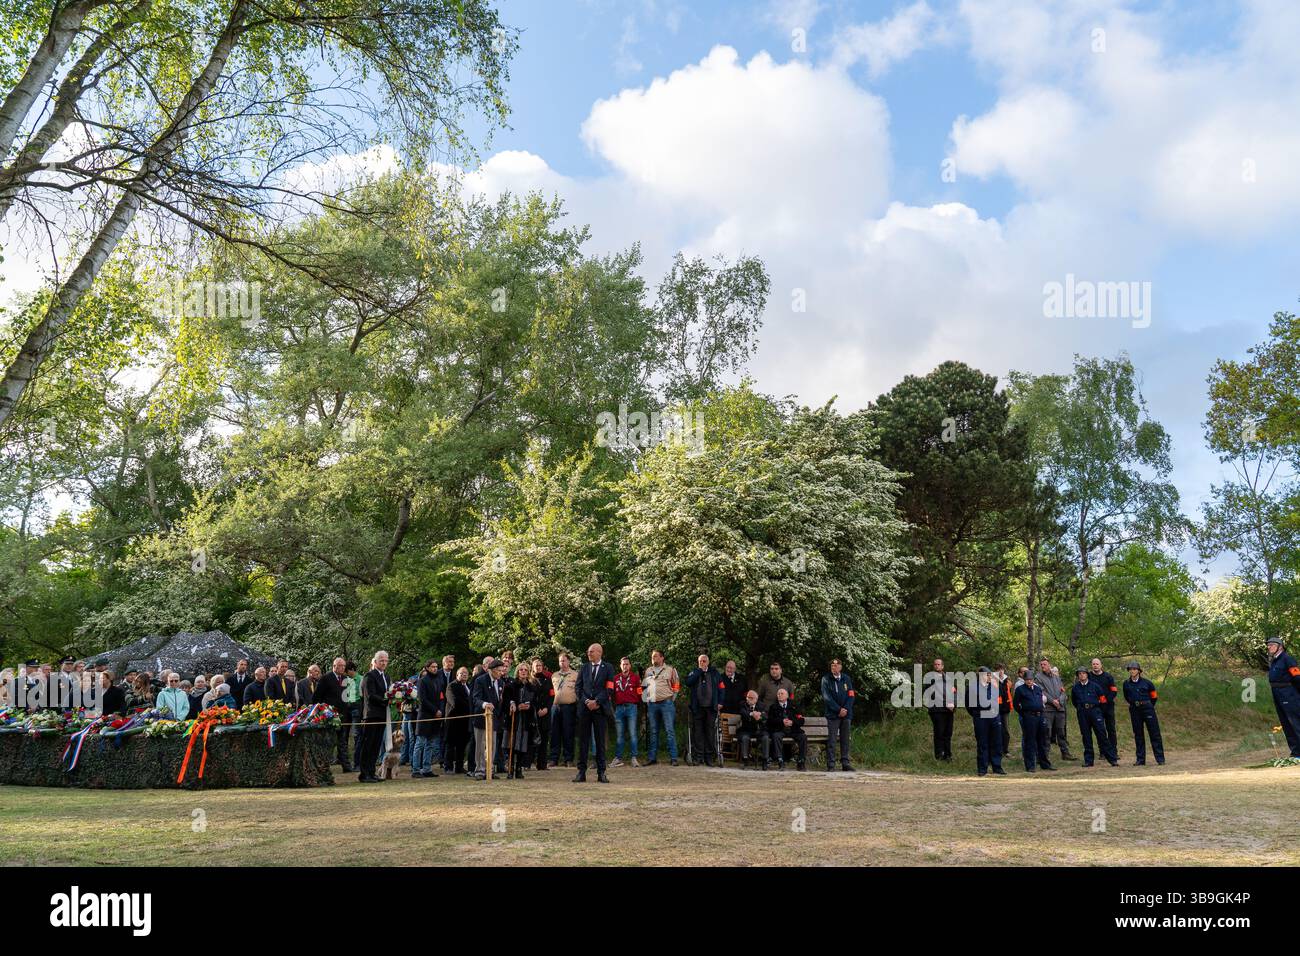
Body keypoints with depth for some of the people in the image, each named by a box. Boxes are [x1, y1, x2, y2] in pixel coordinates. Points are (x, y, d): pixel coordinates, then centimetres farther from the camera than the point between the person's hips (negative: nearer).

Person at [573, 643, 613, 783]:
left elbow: (608, 689, -3)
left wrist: (596, 701, -12)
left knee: (600, 741, 1)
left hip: (600, 708, -2)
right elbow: (579, 687, 9)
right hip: (584, 708, 2)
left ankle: (601, 773, 6)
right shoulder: (584, 668, 14)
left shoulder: (607, 668, 5)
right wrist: (586, 701, -6)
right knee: (583, 740, 2)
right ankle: (581, 772, 5)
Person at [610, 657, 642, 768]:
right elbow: (611, 692, 14)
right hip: (619, 708, 2)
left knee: (632, 733, -3)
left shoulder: (635, 677, 5)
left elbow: (639, 692, 4)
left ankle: (633, 758, 1)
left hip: (631, 707, -2)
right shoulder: (615, 678, 12)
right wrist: (613, 704, 6)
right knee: (619, 735, 5)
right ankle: (618, 758, 9)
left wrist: (636, 702, -1)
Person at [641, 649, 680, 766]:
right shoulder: (648, 671, 16)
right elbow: (643, 686, 21)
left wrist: (671, 698, 2)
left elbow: (676, 686, 7)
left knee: (670, 731, -7)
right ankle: (652, 757, 13)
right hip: (652, 704, 4)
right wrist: (645, 698, 10)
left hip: (666, 703, -4)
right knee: (653, 732, 8)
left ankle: (673, 758, -6)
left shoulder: (670, 670, 5)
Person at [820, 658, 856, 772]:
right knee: (831, 740, -4)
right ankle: (830, 764, -1)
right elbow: (827, 697, -6)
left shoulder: (846, 679, 10)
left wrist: (845, 709, -9)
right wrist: (839, 709, -12)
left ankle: (845, 763, 13)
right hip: (833, 714, -3)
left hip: (846, 714, 3)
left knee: (845, 739, 7)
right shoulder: (826, 679, 0)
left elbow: (851, 695, 6)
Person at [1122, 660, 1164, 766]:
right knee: (1138, 735, 6)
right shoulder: (1126, 684, 4)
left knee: (1155, 733, -2)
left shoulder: (1146, 682, -3)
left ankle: (1160, 759, 4)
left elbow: (1153, 696, 10)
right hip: (1134, 710, 2)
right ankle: (1140, 760, 11)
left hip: (1147, 708, -2)